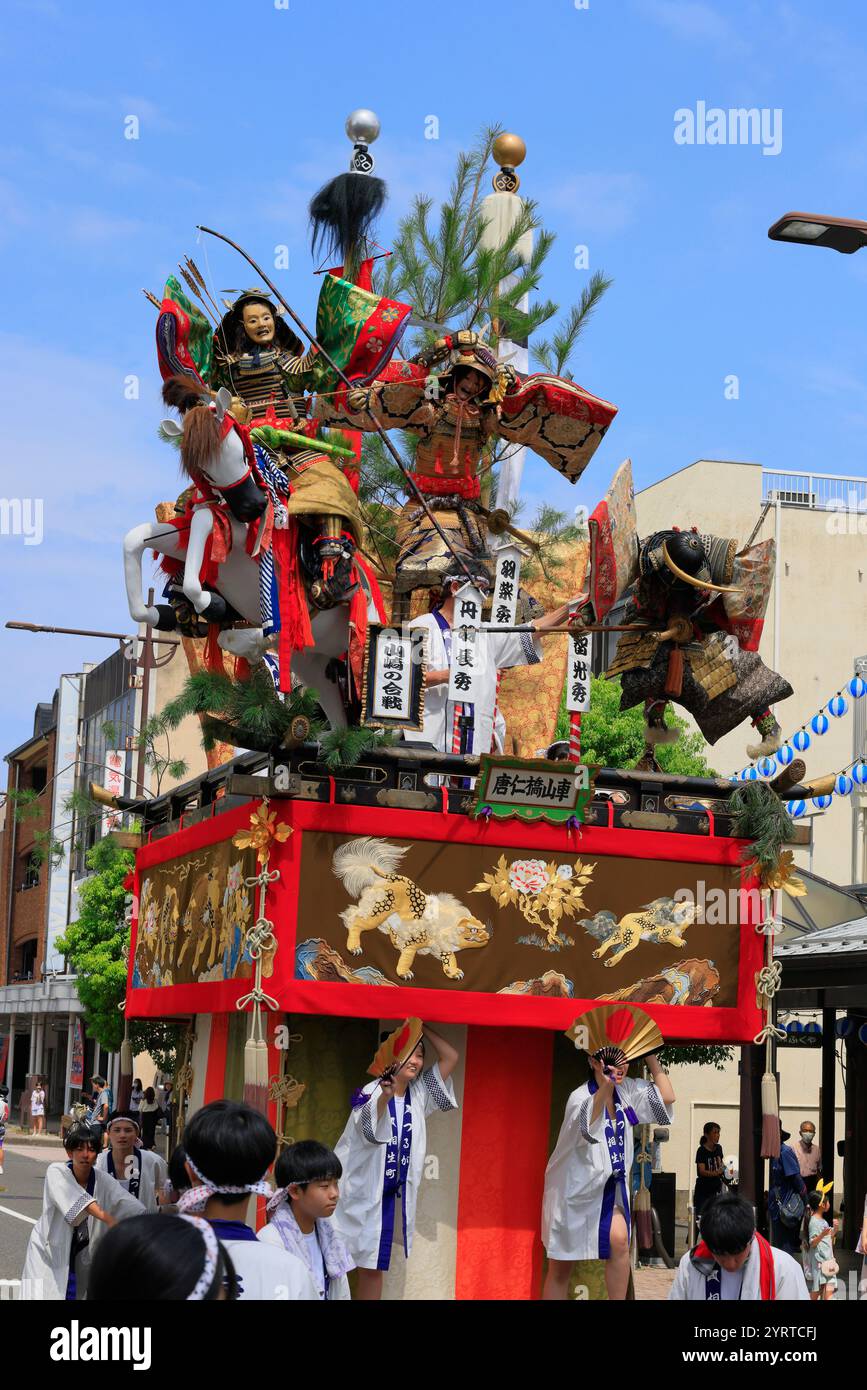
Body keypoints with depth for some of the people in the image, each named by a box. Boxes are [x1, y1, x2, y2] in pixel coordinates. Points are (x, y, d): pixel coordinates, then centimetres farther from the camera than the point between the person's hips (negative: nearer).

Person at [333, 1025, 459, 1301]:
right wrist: (386, 1097, -49)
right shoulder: (371, 1092, -13)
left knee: (373, 1267, 6)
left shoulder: (419, 1093, 4)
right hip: (360, 1191, -5)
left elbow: (451, 1057, 6)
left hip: (388, 1194, 5)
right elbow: (369, 1131, -31)